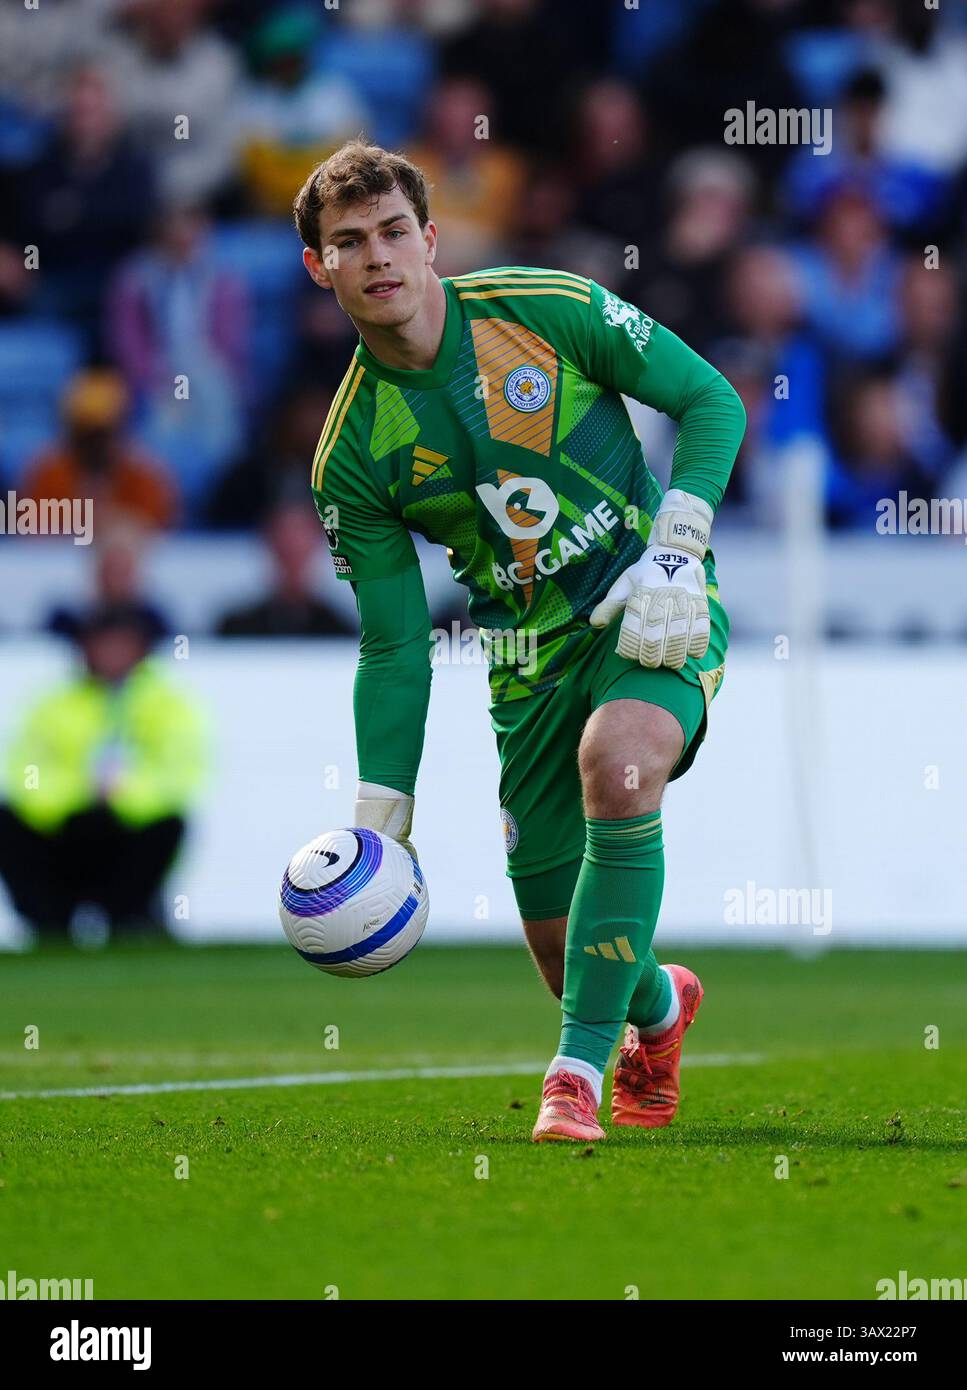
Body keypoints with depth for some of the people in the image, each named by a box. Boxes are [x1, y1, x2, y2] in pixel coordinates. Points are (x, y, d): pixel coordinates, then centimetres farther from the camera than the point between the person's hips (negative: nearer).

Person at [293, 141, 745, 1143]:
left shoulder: (549, 309, -10)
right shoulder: (350, 454, -5)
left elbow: (710, 400, -1)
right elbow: (394, 647, 2)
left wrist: (675, 553, -14)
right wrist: (378, 825, -4)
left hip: (658, 610, -3)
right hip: (531, 656, 3)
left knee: (616, 764, -35)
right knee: (561, 943, 4)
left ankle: (582, 1065, -25)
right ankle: (658, 1006, 43)